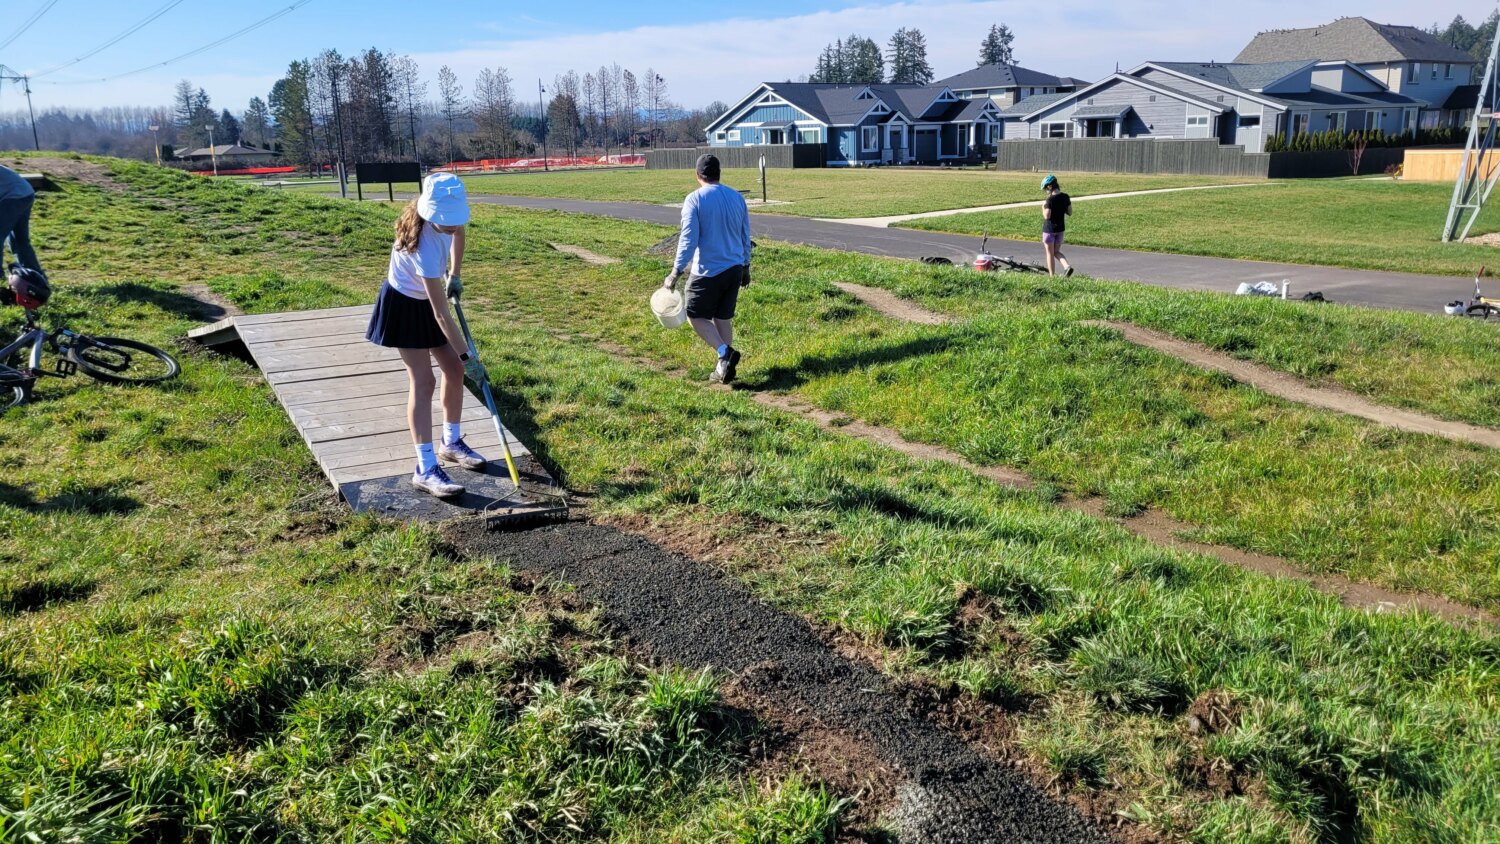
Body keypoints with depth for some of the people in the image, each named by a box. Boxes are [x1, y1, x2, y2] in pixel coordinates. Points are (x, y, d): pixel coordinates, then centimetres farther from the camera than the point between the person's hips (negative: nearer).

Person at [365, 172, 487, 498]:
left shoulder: (446, 217, -18)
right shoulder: (425, 248, -38)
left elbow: (458, 233, 10)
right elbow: (442, 315, -34)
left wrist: (454, 275, 4)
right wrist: (467, 355, -30)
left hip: (426, 301, 8)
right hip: (404, 306, -8)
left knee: (454, 370, 8)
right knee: (423, 381, -13)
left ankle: (451, 442, 26)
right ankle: (425, 469, -13)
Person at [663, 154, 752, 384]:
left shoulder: (694, 200, -11)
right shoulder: (737, 197, 7)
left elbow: (688, 239, -16)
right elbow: (745, 237, 13)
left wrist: (675, 272, -13)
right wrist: (745, 267, 24)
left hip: (708, 271, -5)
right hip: (735, 269, 6)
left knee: (696, 316, 8)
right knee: (723, 317, 15)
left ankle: (725, 352, -12)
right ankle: (724, 366, 15)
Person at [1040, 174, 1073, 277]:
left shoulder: (1050, 200, -20)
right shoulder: (1065, 197, 0)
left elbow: (1047, 216, -21)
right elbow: (1070, 213, 5)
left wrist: (1043, 206, -7)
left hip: (1049, 229, -6)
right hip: (1061, 228, 6)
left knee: (1050, 253, 7)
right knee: (1057, 251, 19)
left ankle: (1052, 276, 12)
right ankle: (1067, 266, -5)